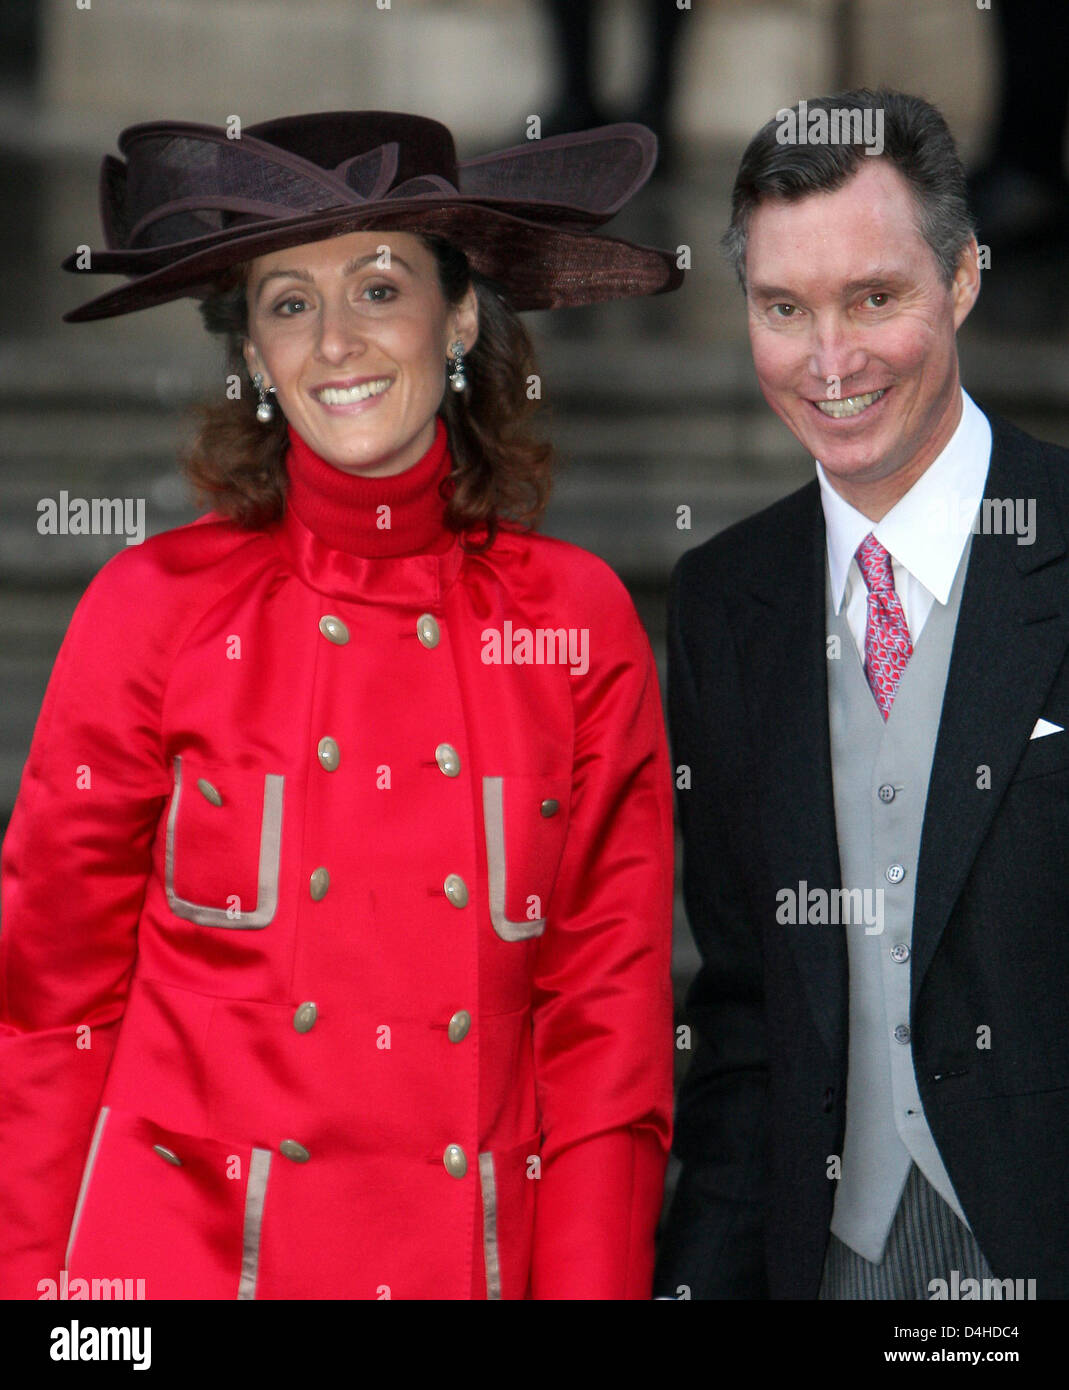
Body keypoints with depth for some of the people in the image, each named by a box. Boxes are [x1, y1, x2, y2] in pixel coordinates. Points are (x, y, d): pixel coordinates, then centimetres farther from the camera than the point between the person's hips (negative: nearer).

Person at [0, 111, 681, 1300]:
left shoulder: (578, 621, 1)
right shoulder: (155, 608, -3)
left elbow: (608, 1003, 2)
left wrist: (591, 1284, -6)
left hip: (478, 1248, 1)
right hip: (185, 1251, -1)